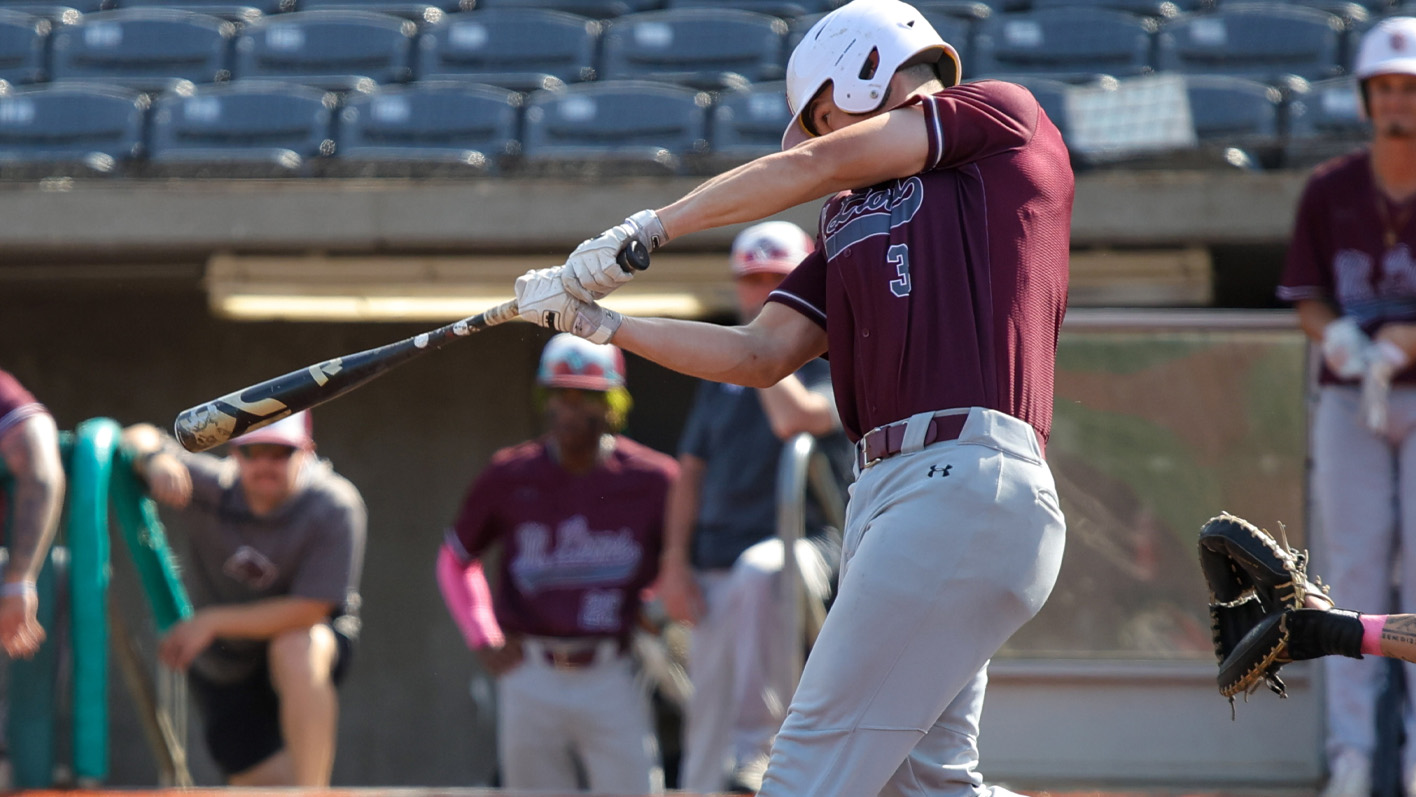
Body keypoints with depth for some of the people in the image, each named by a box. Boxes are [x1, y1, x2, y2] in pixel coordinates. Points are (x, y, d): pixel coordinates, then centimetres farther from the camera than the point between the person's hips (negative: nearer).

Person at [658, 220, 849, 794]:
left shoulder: (829, 361, 2)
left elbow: (793, 418, -19)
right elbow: (691, 472, 18)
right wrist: (675, 566, 7)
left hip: (805, 546, -6)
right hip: (715, 571, 6)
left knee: (759, 572, -41)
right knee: (707, 734, -1)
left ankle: (758, 747, -37)